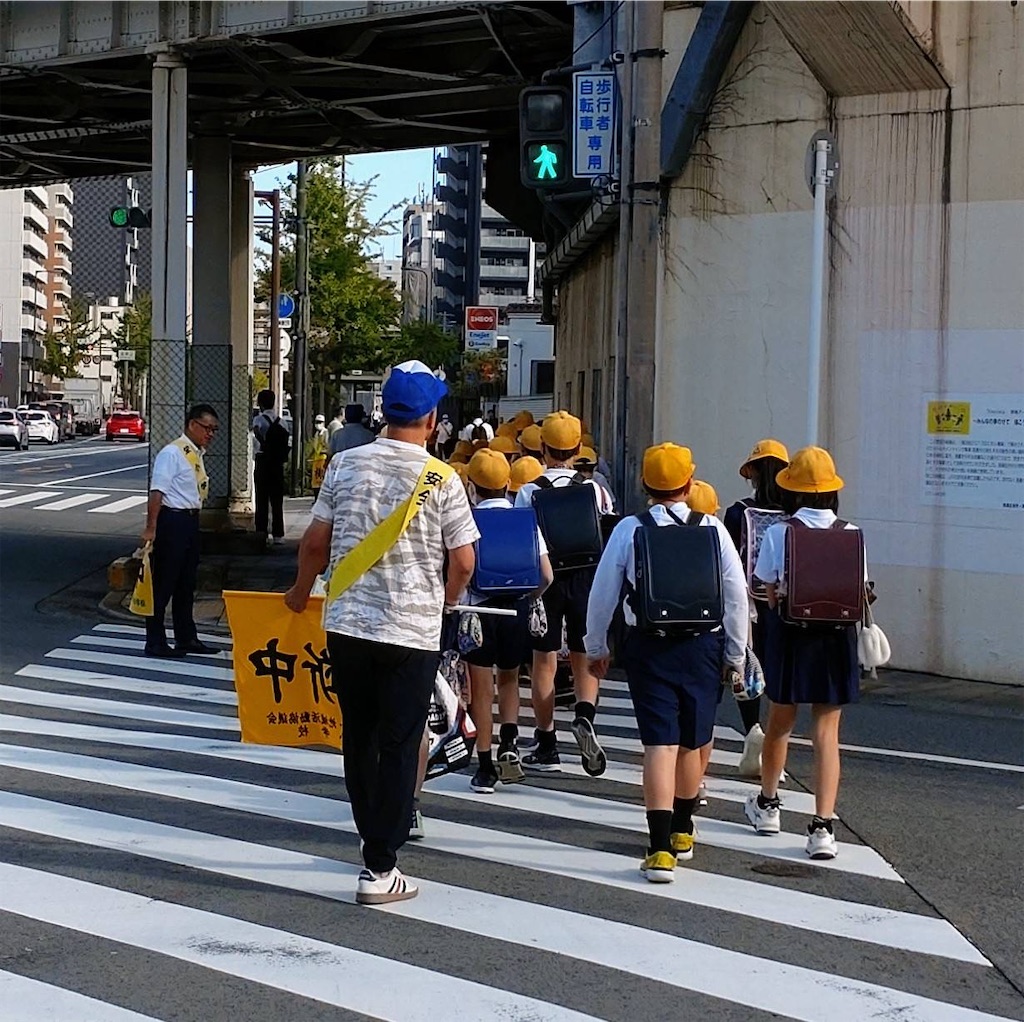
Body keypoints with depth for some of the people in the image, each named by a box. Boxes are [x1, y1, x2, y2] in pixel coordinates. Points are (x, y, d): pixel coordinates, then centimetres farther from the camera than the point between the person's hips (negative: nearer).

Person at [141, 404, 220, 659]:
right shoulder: (172, 453, -14)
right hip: (172, 520, -9)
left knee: (186, 583, 17)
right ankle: (155, 643, 5)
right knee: (163, 583, -2)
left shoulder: (197, 454, 14)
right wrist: (151, 528, -23)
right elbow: (157, 491, -19)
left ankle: (186, 638, 28)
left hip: (191, 520, 9)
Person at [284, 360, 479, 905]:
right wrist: (445, 600, 16)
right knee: (399, 747, 3)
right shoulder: (441, 478, -7)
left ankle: (375, 843, 30)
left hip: (347, 623, 3)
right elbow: (464, 560, -5)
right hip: (413, 630, -3)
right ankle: (379, 869, 3)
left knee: (359, 739, 17)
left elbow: (315, 542, 6)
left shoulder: (346, 464, 1)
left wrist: (300, 592, 23)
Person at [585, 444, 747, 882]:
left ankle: (661, 849, -12)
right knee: (692, 743, 16)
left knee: (661, 744, -3)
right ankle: (682, 832, 35)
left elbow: (603, 594, 0)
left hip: (648, 646, -2)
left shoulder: (628, 530, -5)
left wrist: (596, 647, 14)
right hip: (702, 646, 2)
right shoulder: (713, 529, -2)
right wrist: (735, 653, 12)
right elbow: (737, 596, 0)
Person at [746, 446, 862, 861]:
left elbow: (771, 593, -3)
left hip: (790, 636, -1)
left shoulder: (777, 534, -8)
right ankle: (822, 826, -3)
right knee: (827, 732, 3)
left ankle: (767, 804, 37)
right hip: (836, 637, 1)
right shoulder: (850, 534, -4)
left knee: (780, 723, 17)